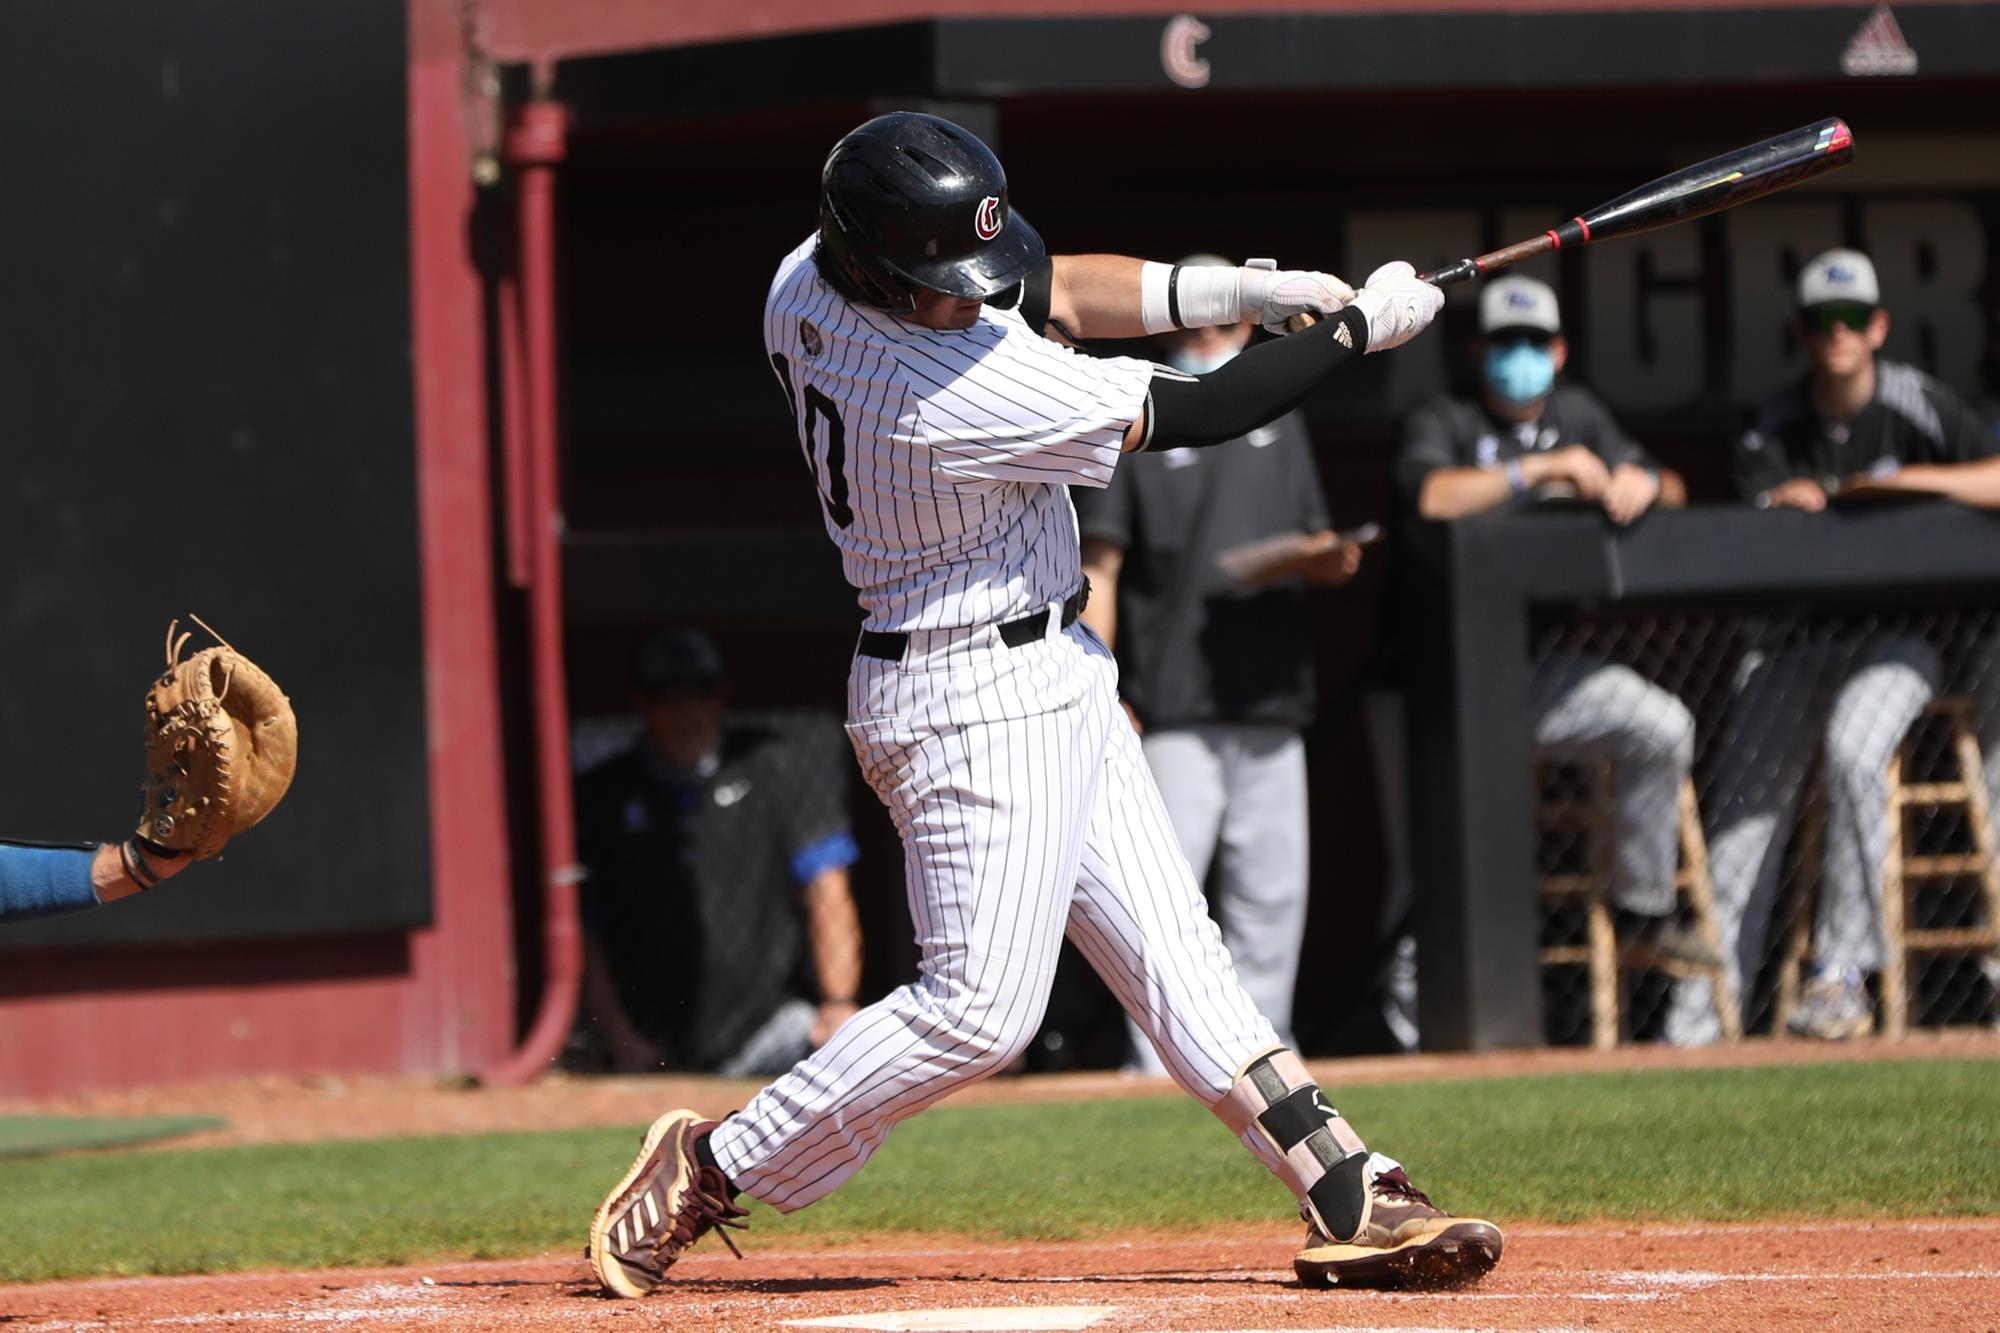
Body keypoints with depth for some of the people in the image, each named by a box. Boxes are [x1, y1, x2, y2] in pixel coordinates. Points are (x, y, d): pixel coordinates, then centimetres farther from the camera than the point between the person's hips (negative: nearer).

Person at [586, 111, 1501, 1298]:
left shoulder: (812, 280, -6)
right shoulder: (954, 400, -31)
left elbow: (1046, 294, 8)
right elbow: (1205, 413, -20)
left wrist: (1229, 291, -5)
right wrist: (1362, 327, -8)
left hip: (1054, 676, 10)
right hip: (974, 699, -10)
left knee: (1171, 949, 8)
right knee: (980, 1007, -9)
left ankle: (1348, 1200, 8)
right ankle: (710, 1174, 2)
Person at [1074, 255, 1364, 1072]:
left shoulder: (1276, 421, 19)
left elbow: (1312, 546, 24)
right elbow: (1098, 567, -1)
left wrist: (1332, 561, -1)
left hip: (1269, 702, 5)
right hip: (1174, 709, -5)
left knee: (1272, 893, 4)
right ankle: (1157, 1062, -9)